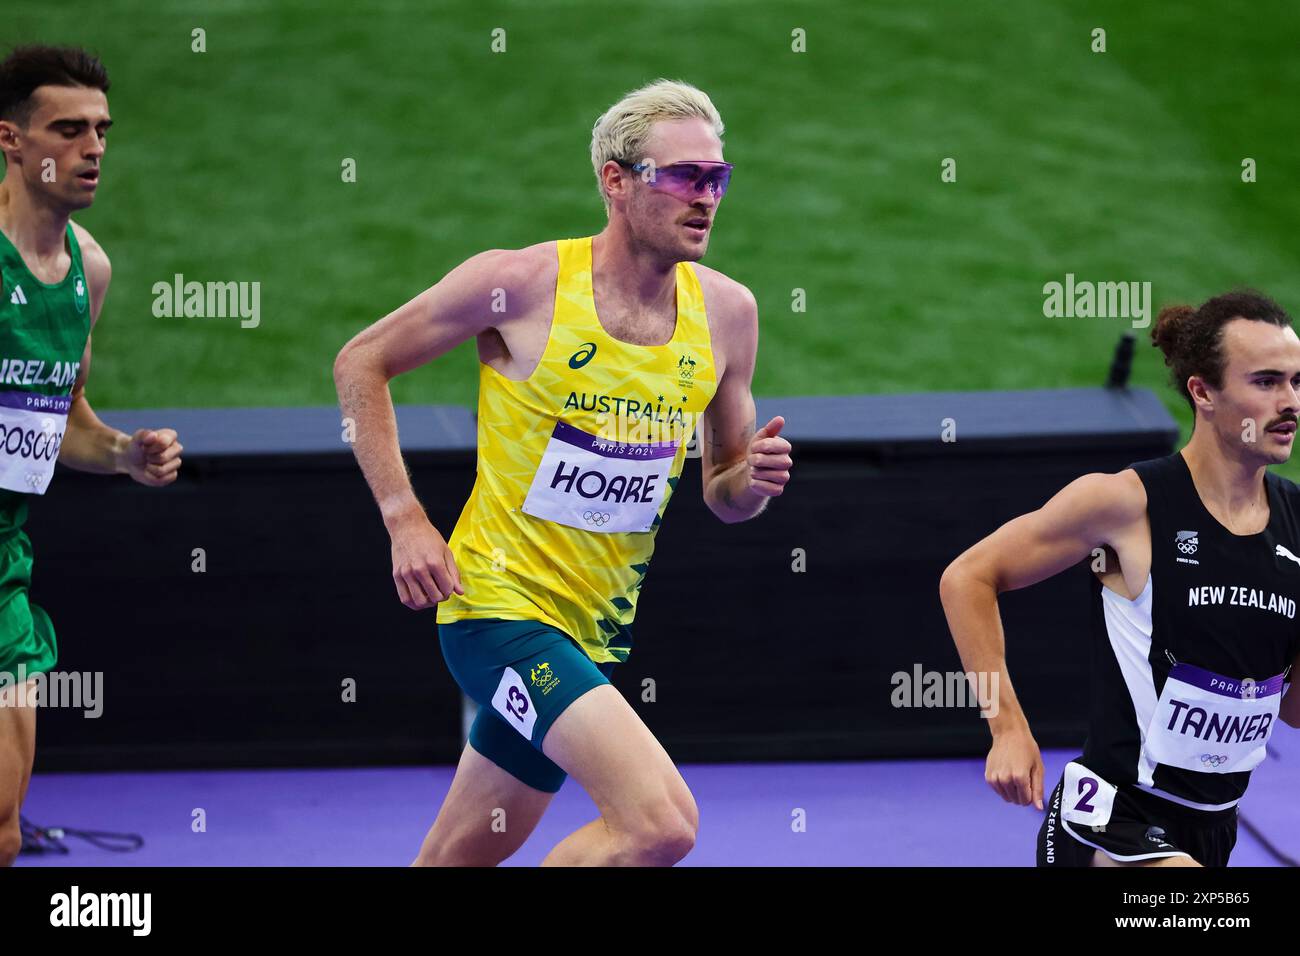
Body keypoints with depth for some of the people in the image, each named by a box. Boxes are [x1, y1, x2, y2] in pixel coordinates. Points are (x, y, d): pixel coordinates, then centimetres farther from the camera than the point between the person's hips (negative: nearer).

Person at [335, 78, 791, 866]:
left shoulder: (727, 311, 2)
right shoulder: (522, 283, -13)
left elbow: (722, 495, 13)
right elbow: (360, 364, -2)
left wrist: (751, 482, -11)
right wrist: (406, 520, -10)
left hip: (600, 626, 7)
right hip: (500, 601, -7)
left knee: (457, 857, 16)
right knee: (663, 822, -24)